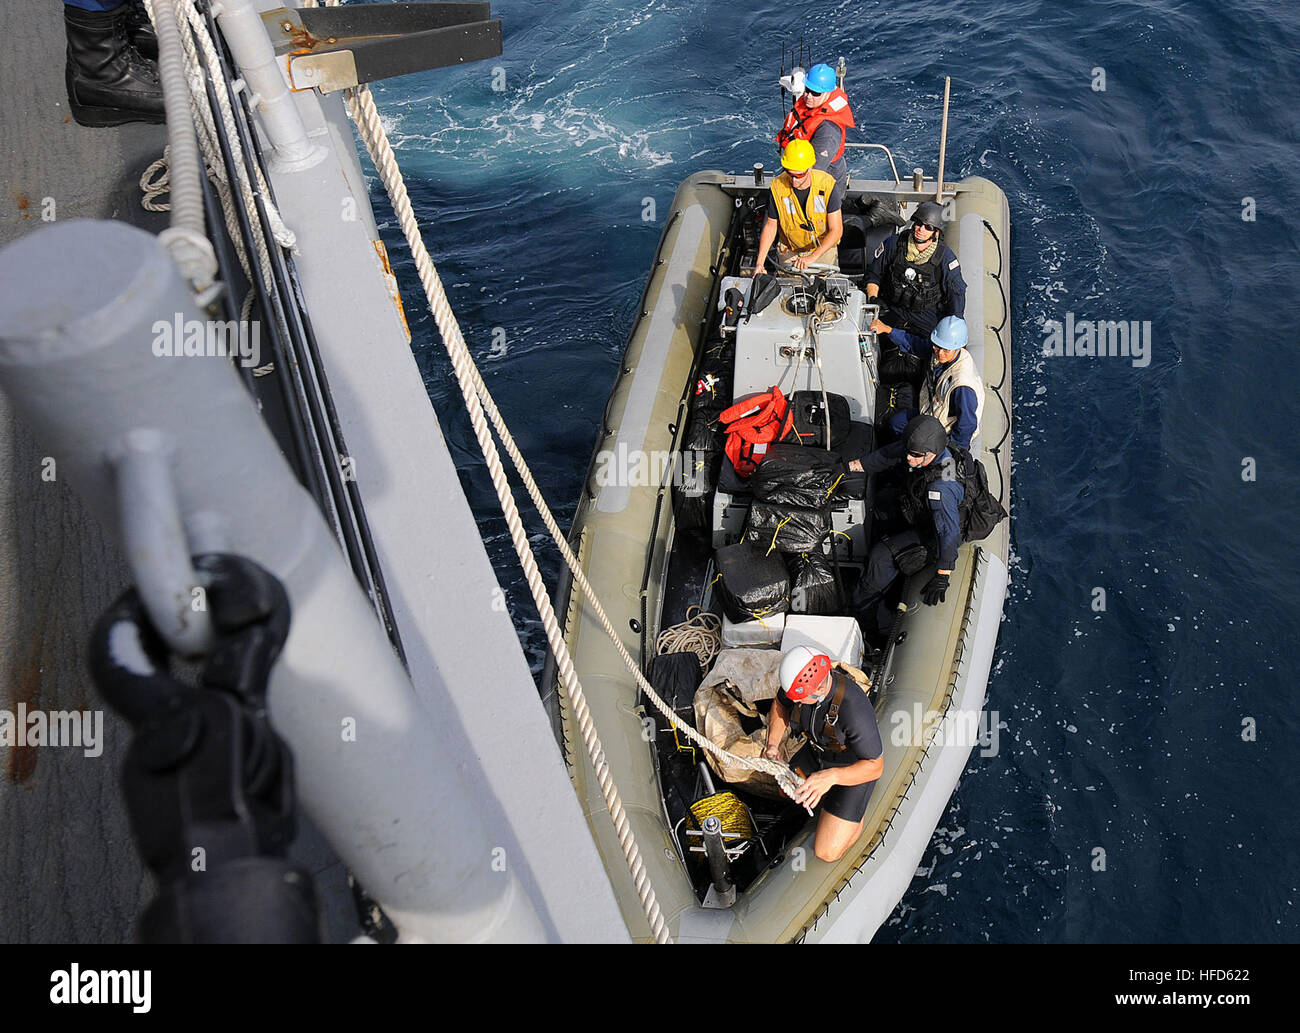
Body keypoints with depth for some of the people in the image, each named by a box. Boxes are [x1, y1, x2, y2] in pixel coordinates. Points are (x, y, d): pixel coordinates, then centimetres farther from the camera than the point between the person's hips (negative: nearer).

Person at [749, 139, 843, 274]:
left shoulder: (828, 185, -23)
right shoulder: (778, 187, -19)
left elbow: (836, 230, -20)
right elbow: (770, 225, -6)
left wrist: (812, 258, -30)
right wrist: (760, 263, -14)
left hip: (823, 248, 0)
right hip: (790, 251, 0)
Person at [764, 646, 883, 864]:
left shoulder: (855, 710, -43)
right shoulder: (800, 680, -24)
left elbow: (876, 766, -34)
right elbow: (780, 704, 0)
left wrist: (830, 777, -49)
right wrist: (773, 744, -16)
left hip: (855, 768, -7)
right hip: (818, 752, 7)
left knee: (827, 853, -9)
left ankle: (857, 813, 17)